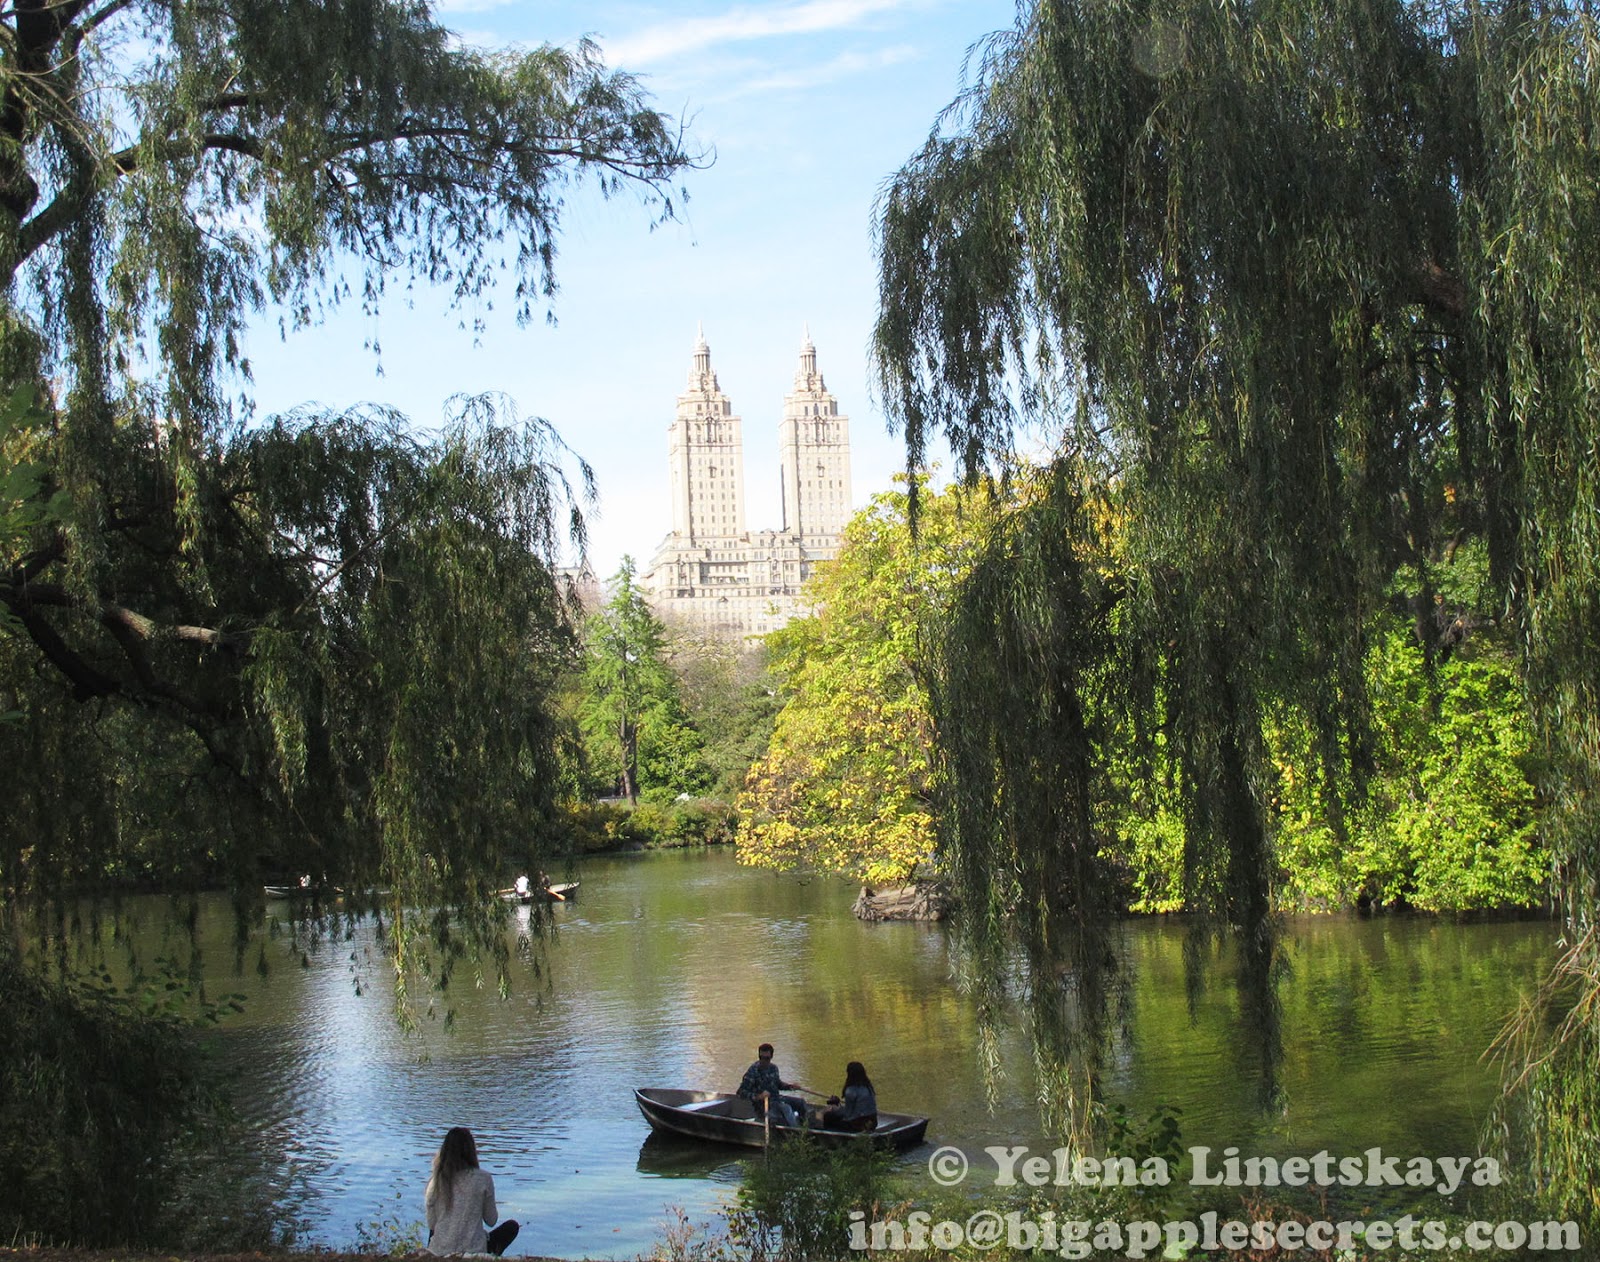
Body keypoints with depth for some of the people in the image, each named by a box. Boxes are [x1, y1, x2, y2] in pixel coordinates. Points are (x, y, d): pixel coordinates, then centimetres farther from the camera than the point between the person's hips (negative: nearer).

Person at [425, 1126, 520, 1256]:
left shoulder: (436, 1181, -4)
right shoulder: (483, 1178, -11)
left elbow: (431, 1224, 4)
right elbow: (491, 1221, 0)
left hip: (439, 1252, 4)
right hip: (473, 1250, -3)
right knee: (511, 1226, 22)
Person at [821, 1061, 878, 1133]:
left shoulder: (851, 1091, -19)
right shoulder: (868, 1086, 4)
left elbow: (848, 1112, -11)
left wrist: (833, 1110, 5)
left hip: (858, 1124, -8)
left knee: (827, 1117, 4)